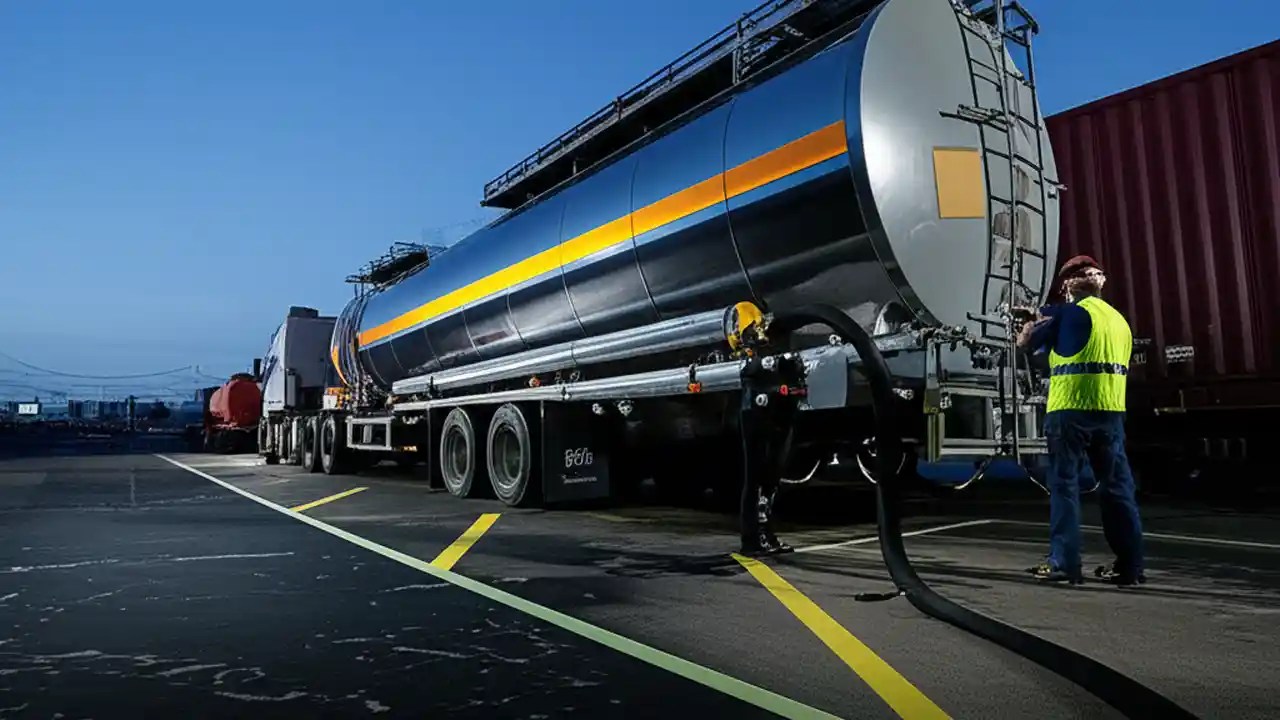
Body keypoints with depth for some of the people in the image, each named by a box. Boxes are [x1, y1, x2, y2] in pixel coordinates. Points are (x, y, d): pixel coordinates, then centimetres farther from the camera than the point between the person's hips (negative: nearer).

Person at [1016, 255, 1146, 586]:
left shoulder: (1067, 312, -5)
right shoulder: (1119, 319, 18)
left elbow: (1025, 342, 2)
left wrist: (1036, 320, 20)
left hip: (1071, 409, -6)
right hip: (1111, 410, 6)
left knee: (1065, 486, -2)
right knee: (1117, 487, 9)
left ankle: (1064, 563, -1)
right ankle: (1130, 565, 13)